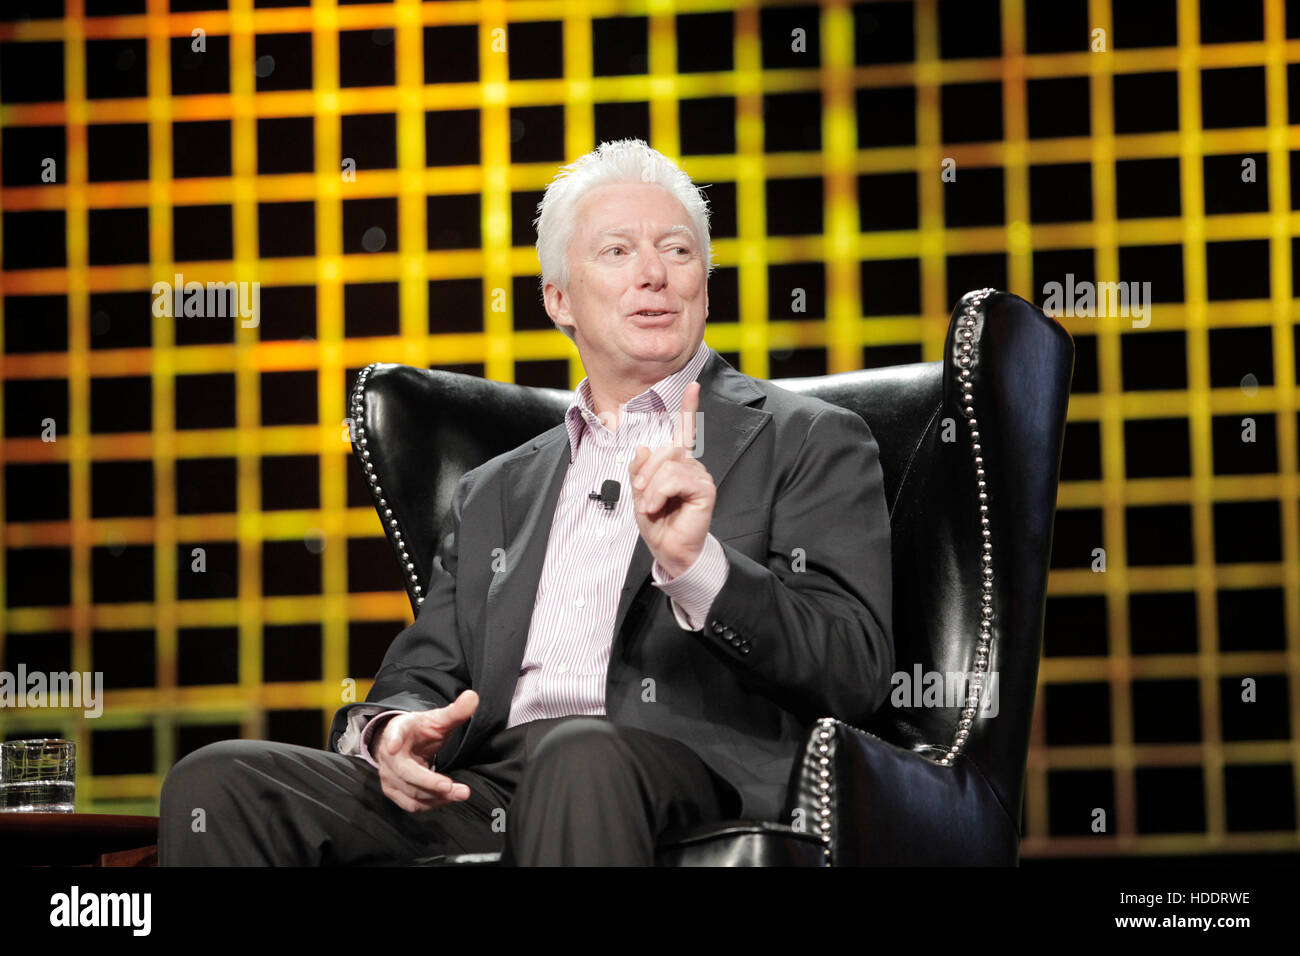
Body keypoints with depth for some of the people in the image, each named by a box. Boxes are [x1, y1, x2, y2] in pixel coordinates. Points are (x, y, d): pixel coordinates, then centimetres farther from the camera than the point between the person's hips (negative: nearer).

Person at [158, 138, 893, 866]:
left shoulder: (807, 443, 12)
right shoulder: (495, 492, 28)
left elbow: (856, 672, -1)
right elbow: (422, 676, 22)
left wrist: (697, 565, -18)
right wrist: (391, 730, -4)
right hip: (483, 791, 5)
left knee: (578, 756, -41)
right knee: (217, 783, -19)